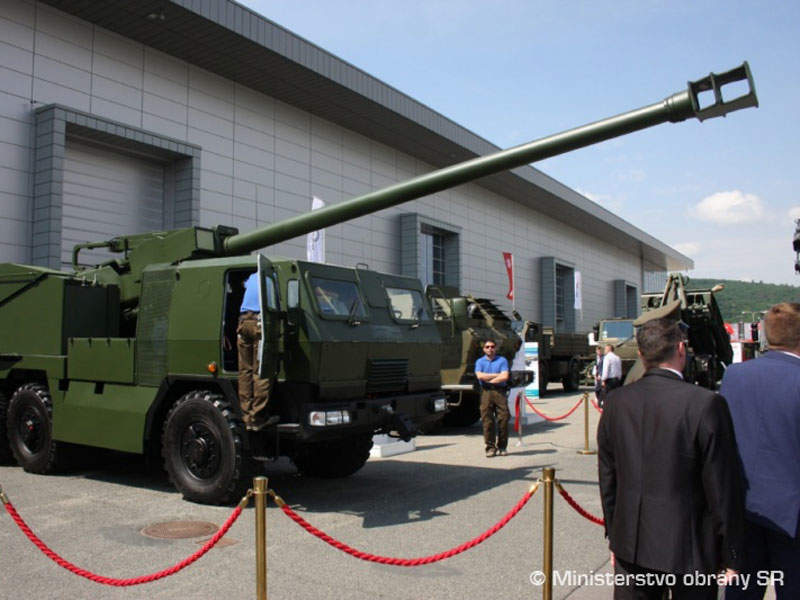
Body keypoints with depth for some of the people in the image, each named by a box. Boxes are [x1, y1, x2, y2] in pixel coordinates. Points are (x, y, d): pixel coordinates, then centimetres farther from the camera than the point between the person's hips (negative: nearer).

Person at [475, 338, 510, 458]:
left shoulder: (502, 360, 10)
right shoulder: (480, 361, 13)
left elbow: (505, 377, -3)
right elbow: (480, 376, -4)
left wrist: (489, 379, -4)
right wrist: (496, 375, -4)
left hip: (499, 391, 0)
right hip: (486, 392, 0)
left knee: (503, 418, -4)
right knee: (487, 420, -5)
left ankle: (502, 447, 6)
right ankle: (490, 447, -1)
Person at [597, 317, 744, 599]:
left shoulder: (616, 402, -3)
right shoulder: (707, 404, -17)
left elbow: (607, 477, 5)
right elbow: (723, 488, -12)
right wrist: (730, 555, -1)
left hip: (632, 544, 4)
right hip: (689, 545, -4)